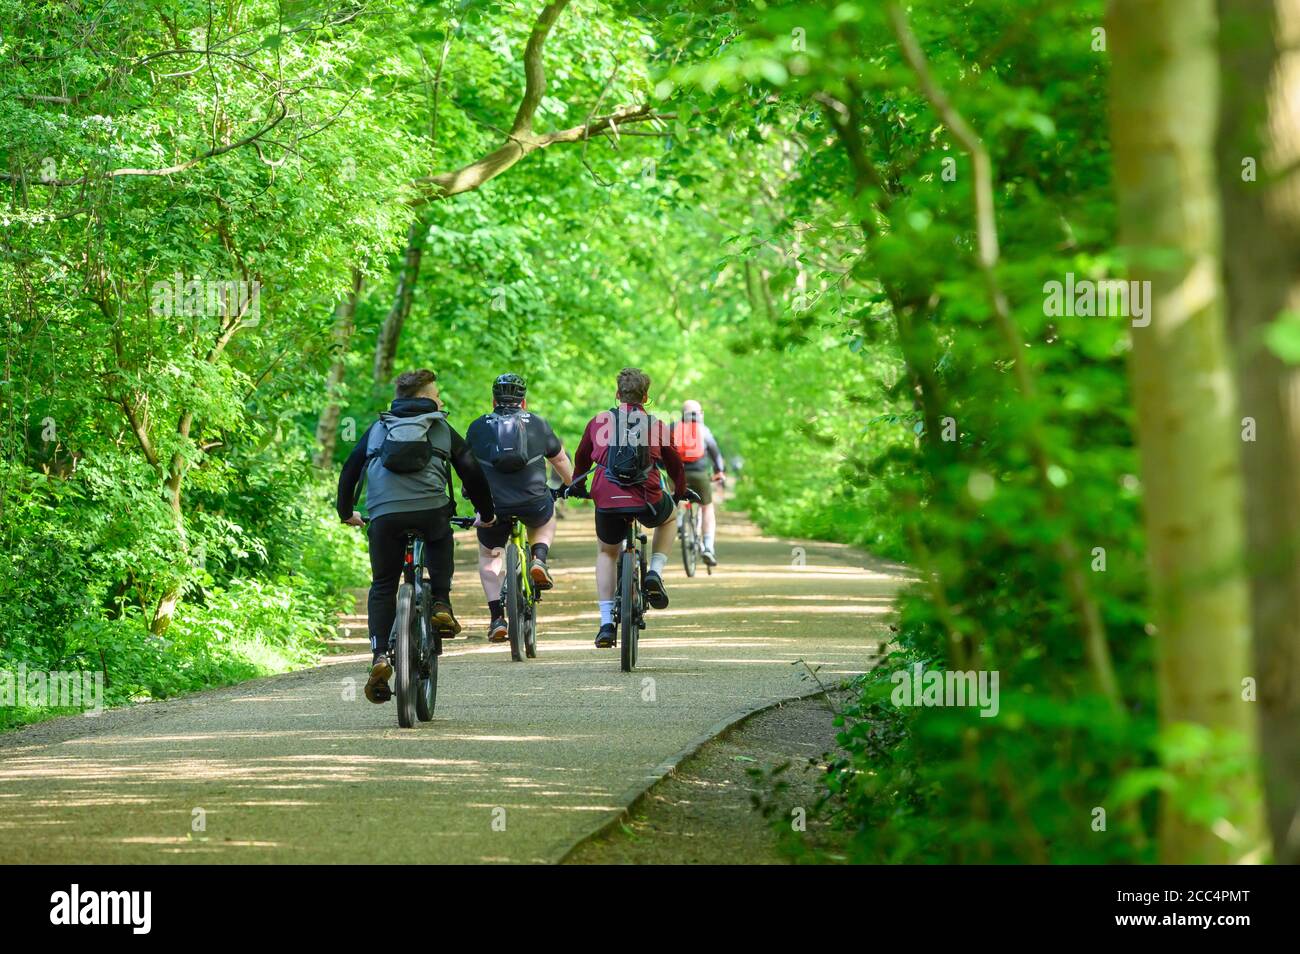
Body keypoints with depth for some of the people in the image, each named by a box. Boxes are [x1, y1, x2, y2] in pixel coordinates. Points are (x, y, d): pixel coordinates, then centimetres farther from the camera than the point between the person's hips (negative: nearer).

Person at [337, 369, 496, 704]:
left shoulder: (377, 428, 26)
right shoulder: (442, 429, 21)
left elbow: (349, 470, 28)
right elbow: (471, 471, 20)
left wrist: (346, 512, 43)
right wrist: (486, 513, 34)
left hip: (384, 515, 1)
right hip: (431, 510, -1)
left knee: (383, 587, 13)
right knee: (441, 541, 35)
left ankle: (380, 657, -5)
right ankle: (441, 604, 16)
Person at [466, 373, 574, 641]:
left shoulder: (478, 427, 11)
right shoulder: (537, 424, 10)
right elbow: (561, 460, 23)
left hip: (493, 506, 0)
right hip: (533, 503, 0)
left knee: (489, 555, 25)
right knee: (546, 521, 36)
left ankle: (496, 617, 12)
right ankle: (539, 559, 9)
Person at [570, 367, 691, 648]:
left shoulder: (599, 422, 12)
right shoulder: (656, 426, 10)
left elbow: (581, 458, 26)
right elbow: (675, 464, 21)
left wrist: (578, 487, 45)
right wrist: (680, 492, 40)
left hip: (607, 499, 1)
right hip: (647, 501, -1)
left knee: (606, 553, 27)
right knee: (668, 516, 35)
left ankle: (606, 623, 15)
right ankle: (655, 574, 14)